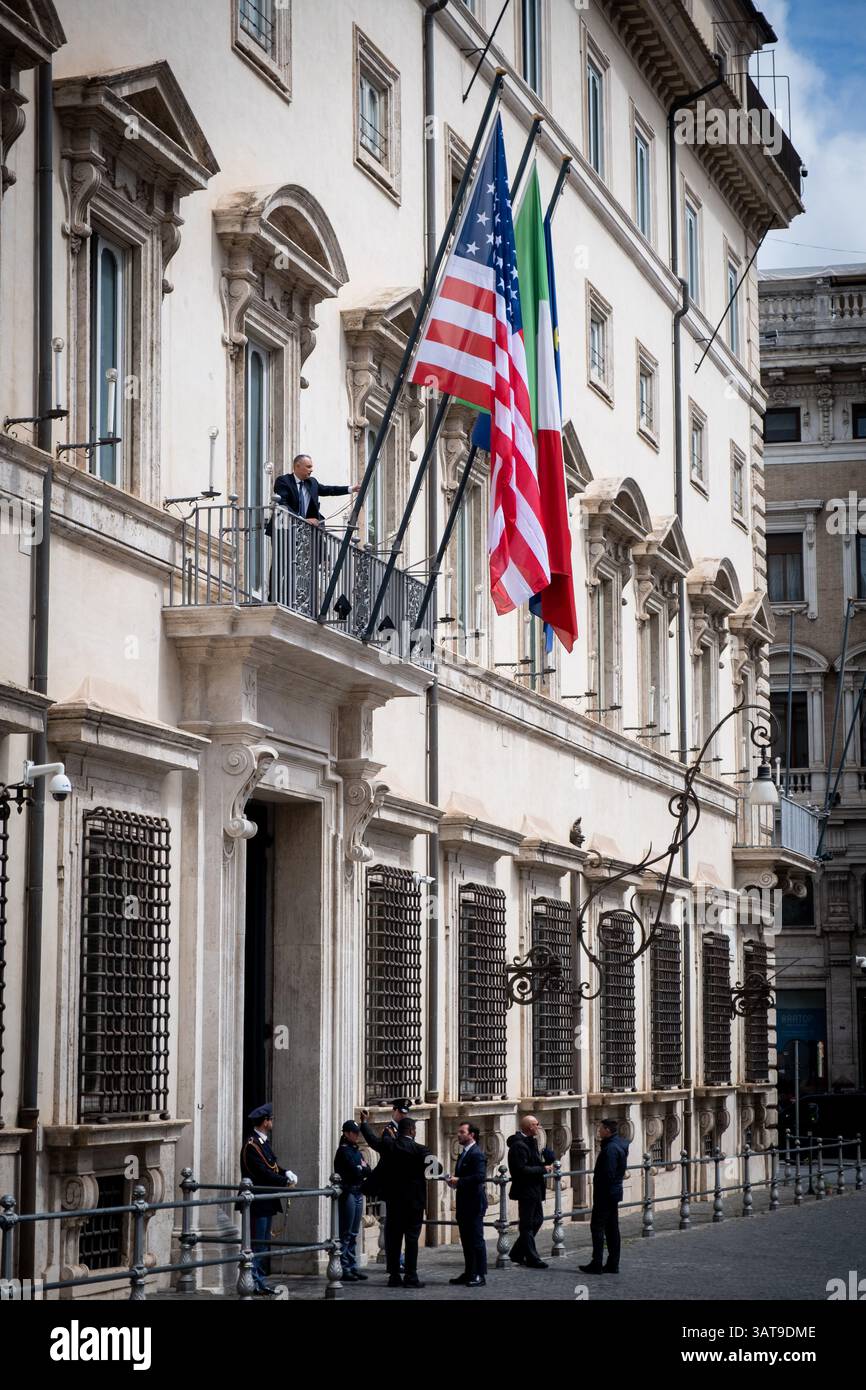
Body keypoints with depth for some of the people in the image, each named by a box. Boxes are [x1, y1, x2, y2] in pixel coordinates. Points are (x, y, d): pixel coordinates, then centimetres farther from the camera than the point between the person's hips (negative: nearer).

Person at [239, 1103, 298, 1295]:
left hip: (266, 1202, 10)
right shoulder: (252, 1144, -17)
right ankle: (254, 1282, -4)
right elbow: (263, 1172, -21)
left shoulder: (262, 1141, 14)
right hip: (258, 1203, -10)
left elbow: (273, 1164, 17)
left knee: (264, 1244, 14)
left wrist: (287, 1173, -2)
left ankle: (260, 1281, 20)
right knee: (258, 1244, -7)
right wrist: (286, 1182, -13)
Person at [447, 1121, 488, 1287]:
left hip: (474, 1203, -10)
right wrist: (454, 1180, 4)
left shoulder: (476, 1154, -14)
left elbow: (480, 1176, -25)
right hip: (464, 1203, 10)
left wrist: (459, 1181, -19)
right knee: (466, 1239, 14)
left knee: (476, 1239, -5)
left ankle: (480, 1275, -1)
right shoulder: (464, 1153, 16)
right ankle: (469, 1273, 21)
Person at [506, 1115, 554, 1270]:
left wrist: (545, 1164, 3)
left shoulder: (530, 1142, 14)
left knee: (537, 1220, 16)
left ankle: (517, 1253, 24)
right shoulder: (519, 1145, -19)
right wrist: (543, 1169, -19)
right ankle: (531, 1258, 5)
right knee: (527, 1224, -1)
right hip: (526, 1191, -11)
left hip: (534, 1189, 11)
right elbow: (522, 1170, -26)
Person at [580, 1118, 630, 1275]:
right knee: (612, 1228, 13)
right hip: (614, 1193, 10)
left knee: (597, 1227, -5)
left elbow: (608, 1174, -23)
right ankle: (613, 1264, 16)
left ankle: (596, 1264, -5)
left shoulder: (610, 1149, -20)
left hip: (605, 1194, -10)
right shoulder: (620, 1144, 12)